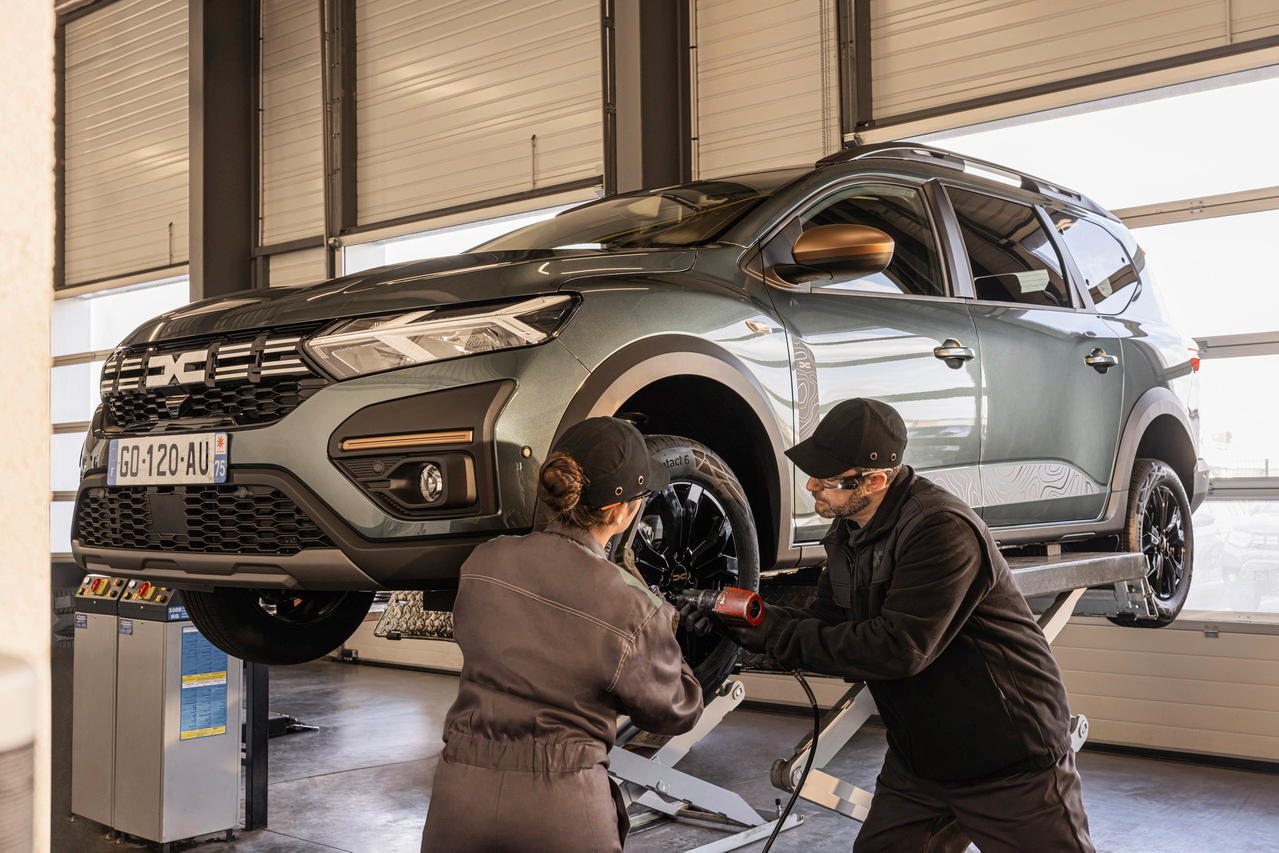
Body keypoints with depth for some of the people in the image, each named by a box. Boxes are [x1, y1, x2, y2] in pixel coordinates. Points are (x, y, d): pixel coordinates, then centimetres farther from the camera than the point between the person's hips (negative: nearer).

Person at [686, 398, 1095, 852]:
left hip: (1010, 761, -8)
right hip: (918, 759, 8)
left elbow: (899, 647, -31)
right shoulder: (848, 533, 3)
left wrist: (782, 634, -26)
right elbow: (827, 623, 8)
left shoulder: (942, 529, -26)